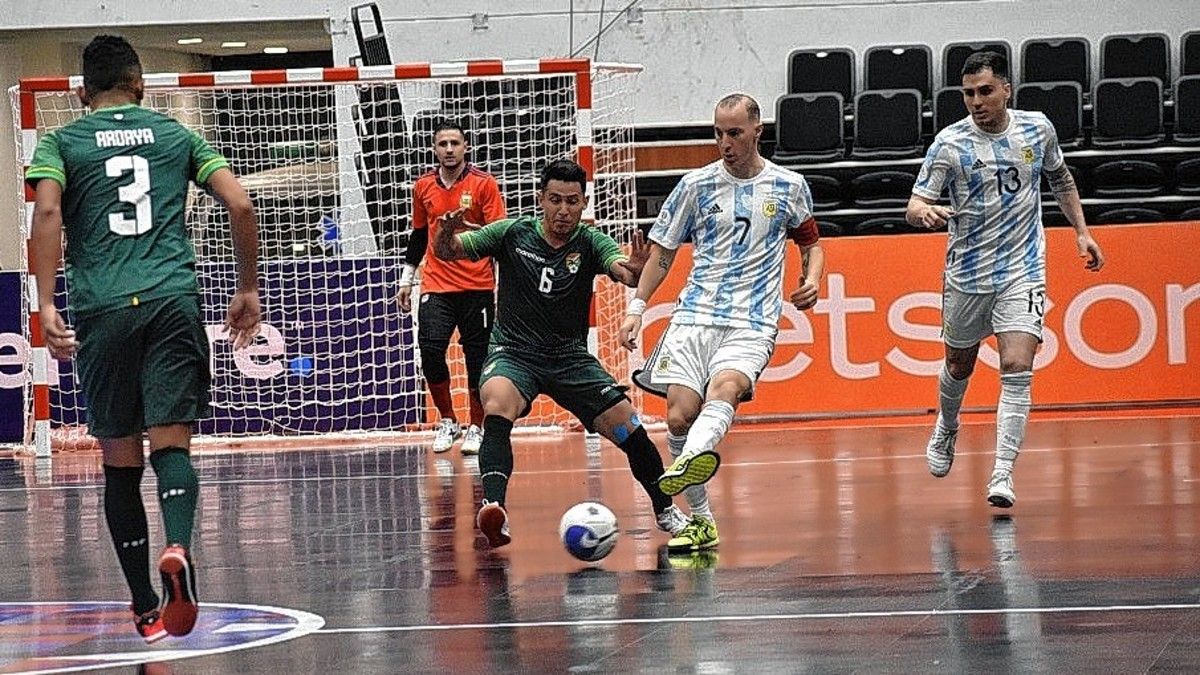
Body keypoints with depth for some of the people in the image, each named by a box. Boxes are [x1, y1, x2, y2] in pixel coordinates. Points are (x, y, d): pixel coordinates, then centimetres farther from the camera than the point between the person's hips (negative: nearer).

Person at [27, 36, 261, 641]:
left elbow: (47, 212, -7)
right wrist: (248, 289, 16)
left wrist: (46, 304, -12)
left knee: (120, 462, 7)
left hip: (102, 309, 0)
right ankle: (177, 550, -36)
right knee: (171, 443, -7)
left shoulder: (61, 142, 12)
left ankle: (145, 607, 10)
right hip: (173, 299, 0)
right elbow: (240, 206, 7)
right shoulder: (176, 135, 17)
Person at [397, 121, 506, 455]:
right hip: (436, 286, 2)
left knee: (477, 357, 1)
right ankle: (447, 422, 5)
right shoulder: (423, 186, 8)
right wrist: (406, 279, 18)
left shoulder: (483, 184, -3)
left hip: (477, 288, -2)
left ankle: (476, 428, 14)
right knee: (430, 349, -11)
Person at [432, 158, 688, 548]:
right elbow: (446, 252, -2)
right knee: (497, 406, -34)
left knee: (627, 425, -9)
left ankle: (665, 511, 15)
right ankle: (494, 510, -46)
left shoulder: (590, 242, -4)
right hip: (513, 353, -2)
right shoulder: (513, 234, -4)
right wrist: (447, 233, -26)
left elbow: (622, 270, -24)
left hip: (571, 358, 2)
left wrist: (636, 271, -48)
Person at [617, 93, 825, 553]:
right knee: (679, 416, -12)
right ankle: (701, 522, 1)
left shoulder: (789, 187, 8)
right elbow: (663, 249, 15)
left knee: (726, 386, -32)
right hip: (694, 315, 2)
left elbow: (811, 243, 22)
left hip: (752, 324, -2)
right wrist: (636, 308, 8)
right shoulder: (697, 185, 8)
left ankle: (689, 461, -59)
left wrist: (812, 280, 1)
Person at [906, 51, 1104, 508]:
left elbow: (1060, 177, 18)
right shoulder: (950, 143, -11)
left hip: (1023, 271, 0)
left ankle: (1002, 474, -16)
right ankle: (946, 429, 49)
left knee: (1017, 369, -16)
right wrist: (924, 213, -36)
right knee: (959, 367, 16)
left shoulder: (1037, 128, -2)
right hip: (967, 274, 0)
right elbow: (914, 205, -13)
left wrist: (1081, 231, 13)